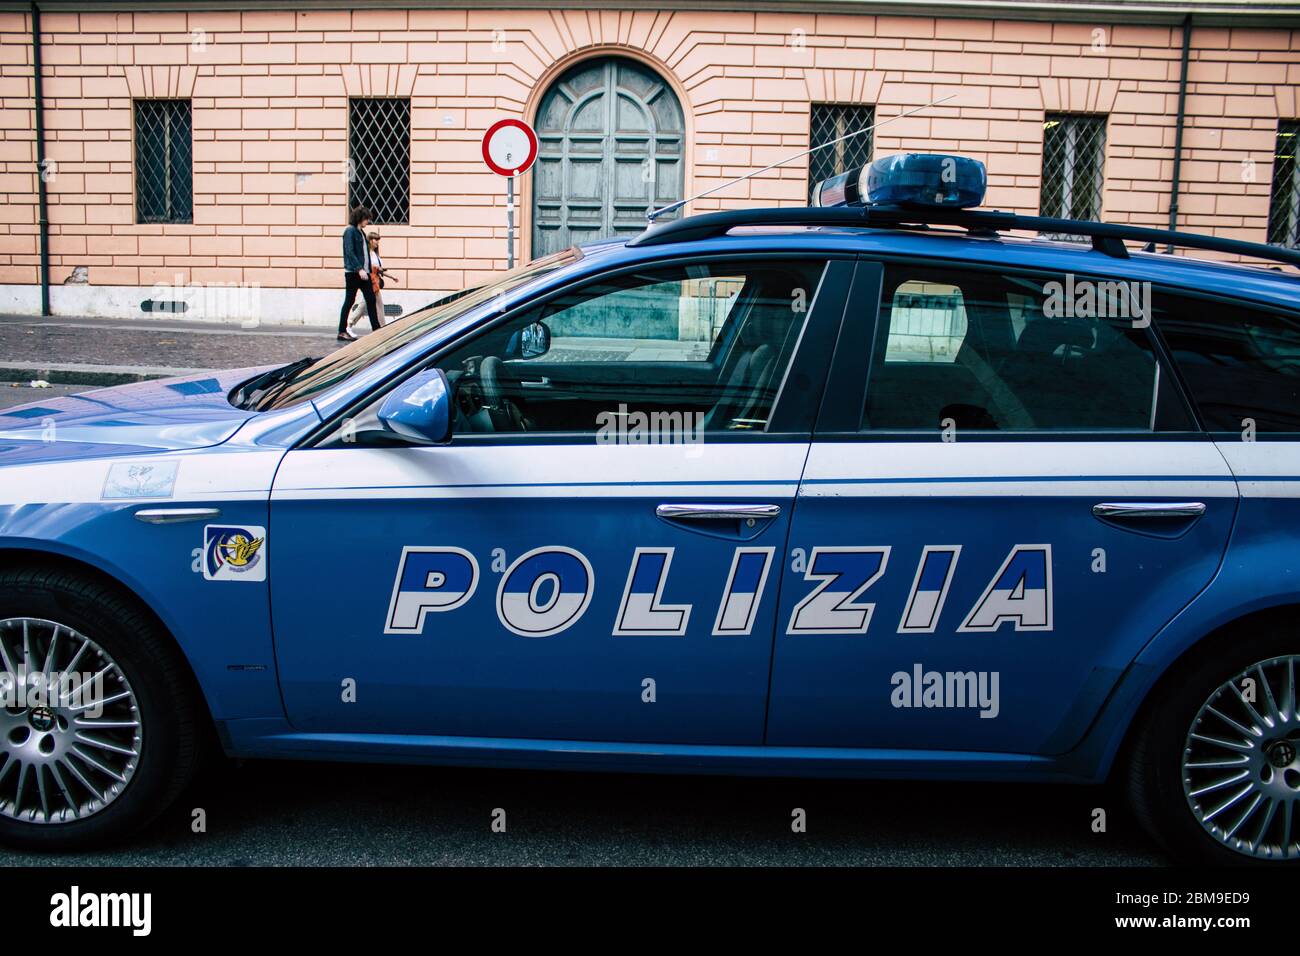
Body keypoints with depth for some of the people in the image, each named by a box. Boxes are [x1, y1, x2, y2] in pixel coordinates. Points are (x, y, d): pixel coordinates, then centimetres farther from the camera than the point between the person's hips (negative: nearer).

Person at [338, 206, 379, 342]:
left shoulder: (360, 232, 16)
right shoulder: (350, 231, -9)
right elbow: (349, 253, -17)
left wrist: (368, 270, 10)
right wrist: (359, 269, -24)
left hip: (363, 272, 8)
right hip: (353, 273, -8)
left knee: (371, 300, 4)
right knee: (349, 301, -2)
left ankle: (376, 329, 6)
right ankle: (342, 332, 5)